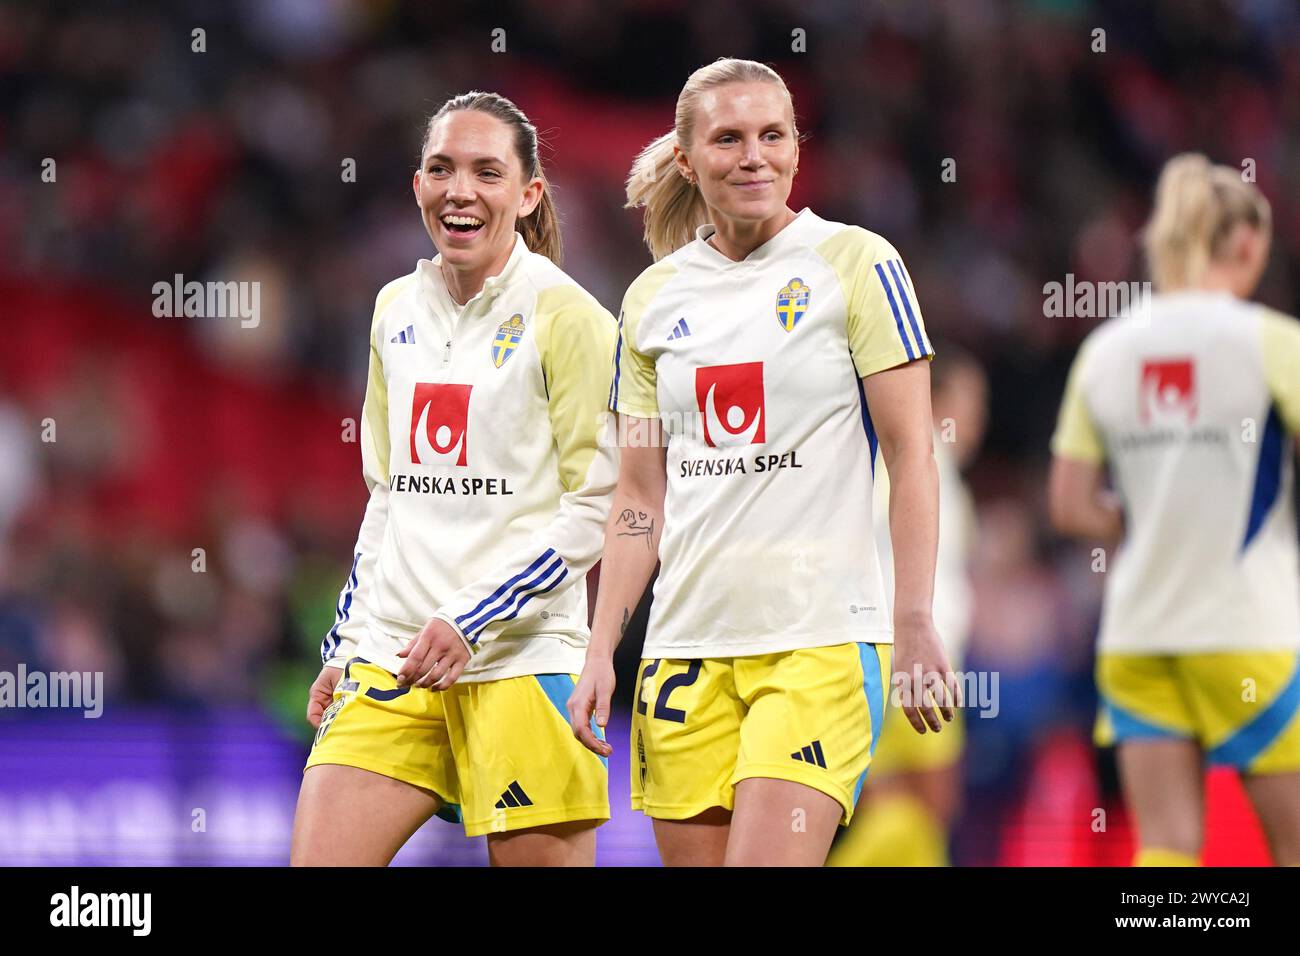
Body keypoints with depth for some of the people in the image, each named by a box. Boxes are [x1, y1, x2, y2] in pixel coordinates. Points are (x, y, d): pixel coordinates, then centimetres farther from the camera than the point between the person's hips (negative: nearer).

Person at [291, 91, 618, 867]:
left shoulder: (564, 316, -5)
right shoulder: (398, 310, 14)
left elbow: (597, 509, -8)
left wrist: (469, 622, -14)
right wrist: (347, 645, 19)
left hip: (523, 659, -5)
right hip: (391, 656, 5)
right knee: (316, 857, -7)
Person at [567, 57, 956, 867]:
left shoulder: (856, 264, -1)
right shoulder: (653, 298, 12)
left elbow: (911, 457, -3)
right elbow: (640, 498, 15)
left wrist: (916, 625, -11)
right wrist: (602, 650, 7)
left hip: (823, 639, -5)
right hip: (688, 643, 5)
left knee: (764, 859, -17)